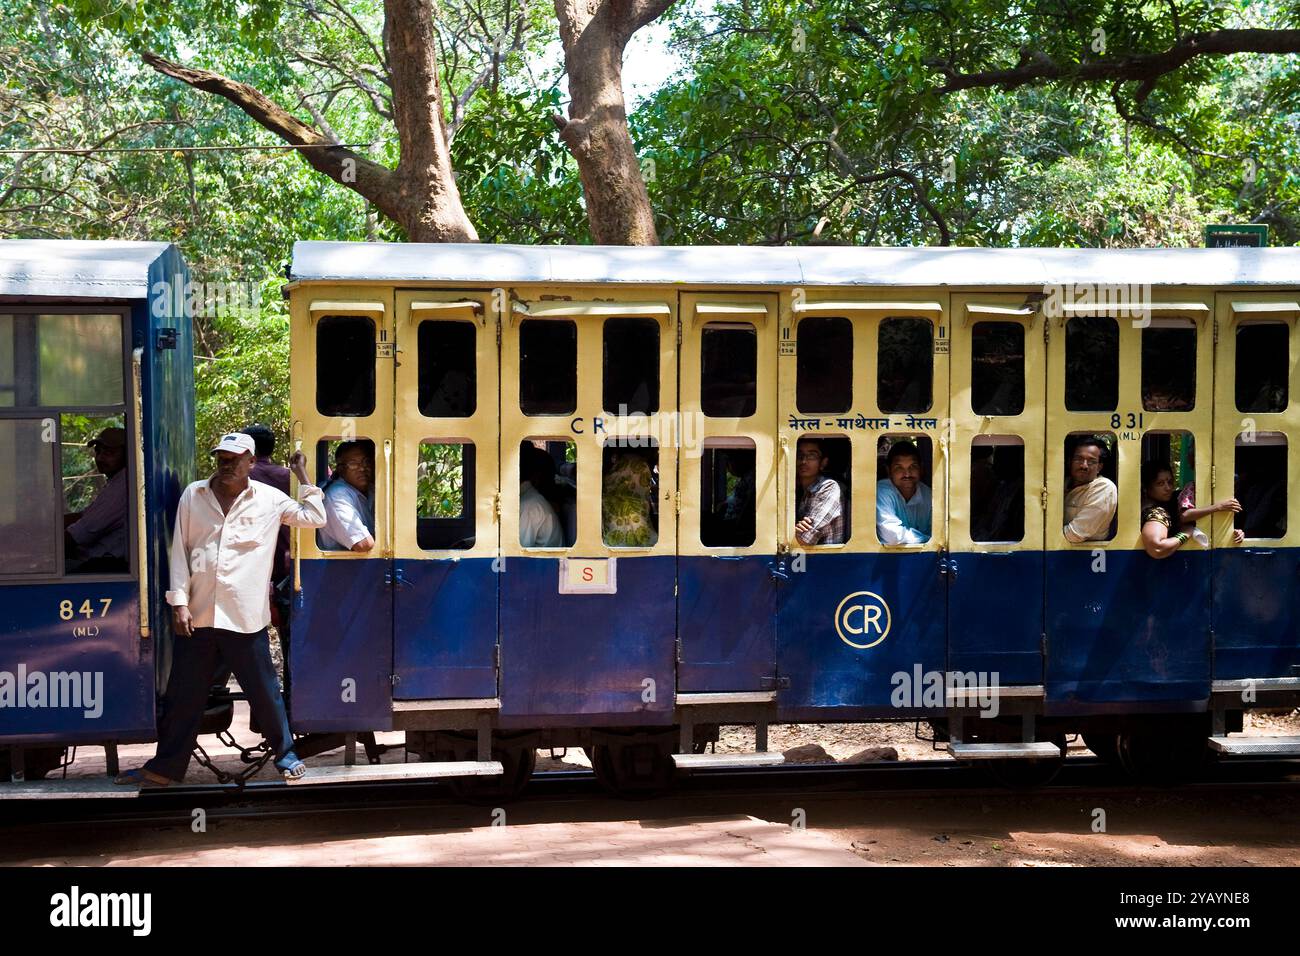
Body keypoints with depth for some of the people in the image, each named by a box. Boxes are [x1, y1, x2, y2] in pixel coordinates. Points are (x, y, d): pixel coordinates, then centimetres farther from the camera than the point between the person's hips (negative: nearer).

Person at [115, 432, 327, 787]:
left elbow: (316, 518, 1)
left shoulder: (269, 499, 3)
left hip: (245, 619, -2)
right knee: (181, 696, 10)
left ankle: (286, 753, 25)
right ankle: (165, 767, 21)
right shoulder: (193, 495, 7)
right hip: (196, 617, 2)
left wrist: (301, 473, 2)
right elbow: (180, 551, 7)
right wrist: (179, 602, 0)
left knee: (264, 692, 7)